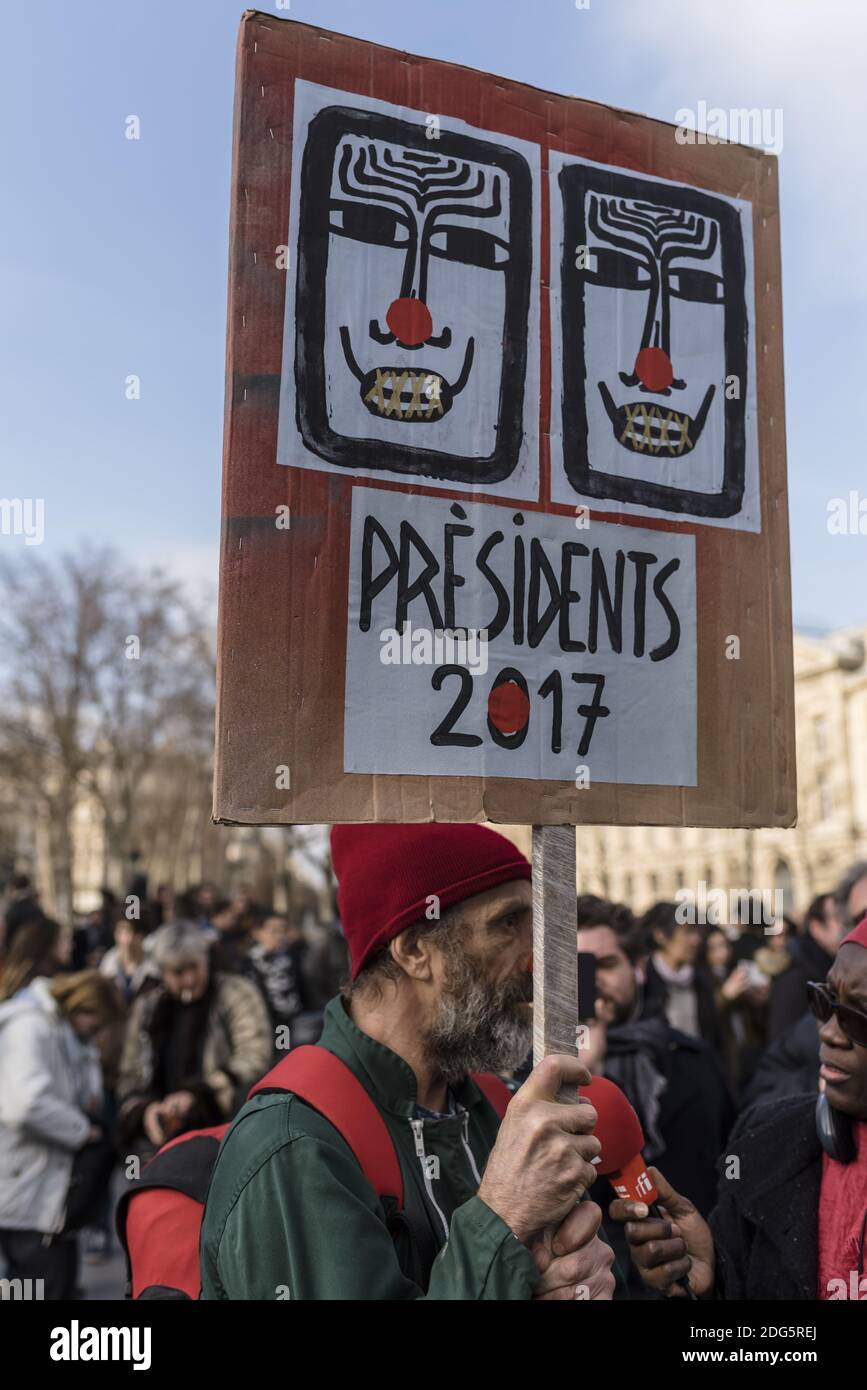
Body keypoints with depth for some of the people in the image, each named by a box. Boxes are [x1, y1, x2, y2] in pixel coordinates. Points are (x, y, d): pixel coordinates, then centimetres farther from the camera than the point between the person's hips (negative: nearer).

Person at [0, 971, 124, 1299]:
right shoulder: (28, 1029, -20)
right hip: (27, 1195, -10)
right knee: (50, 1286, -2)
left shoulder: (62, 1031, 12)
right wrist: (84, 1130, -20)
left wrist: (89, 1098, 3)